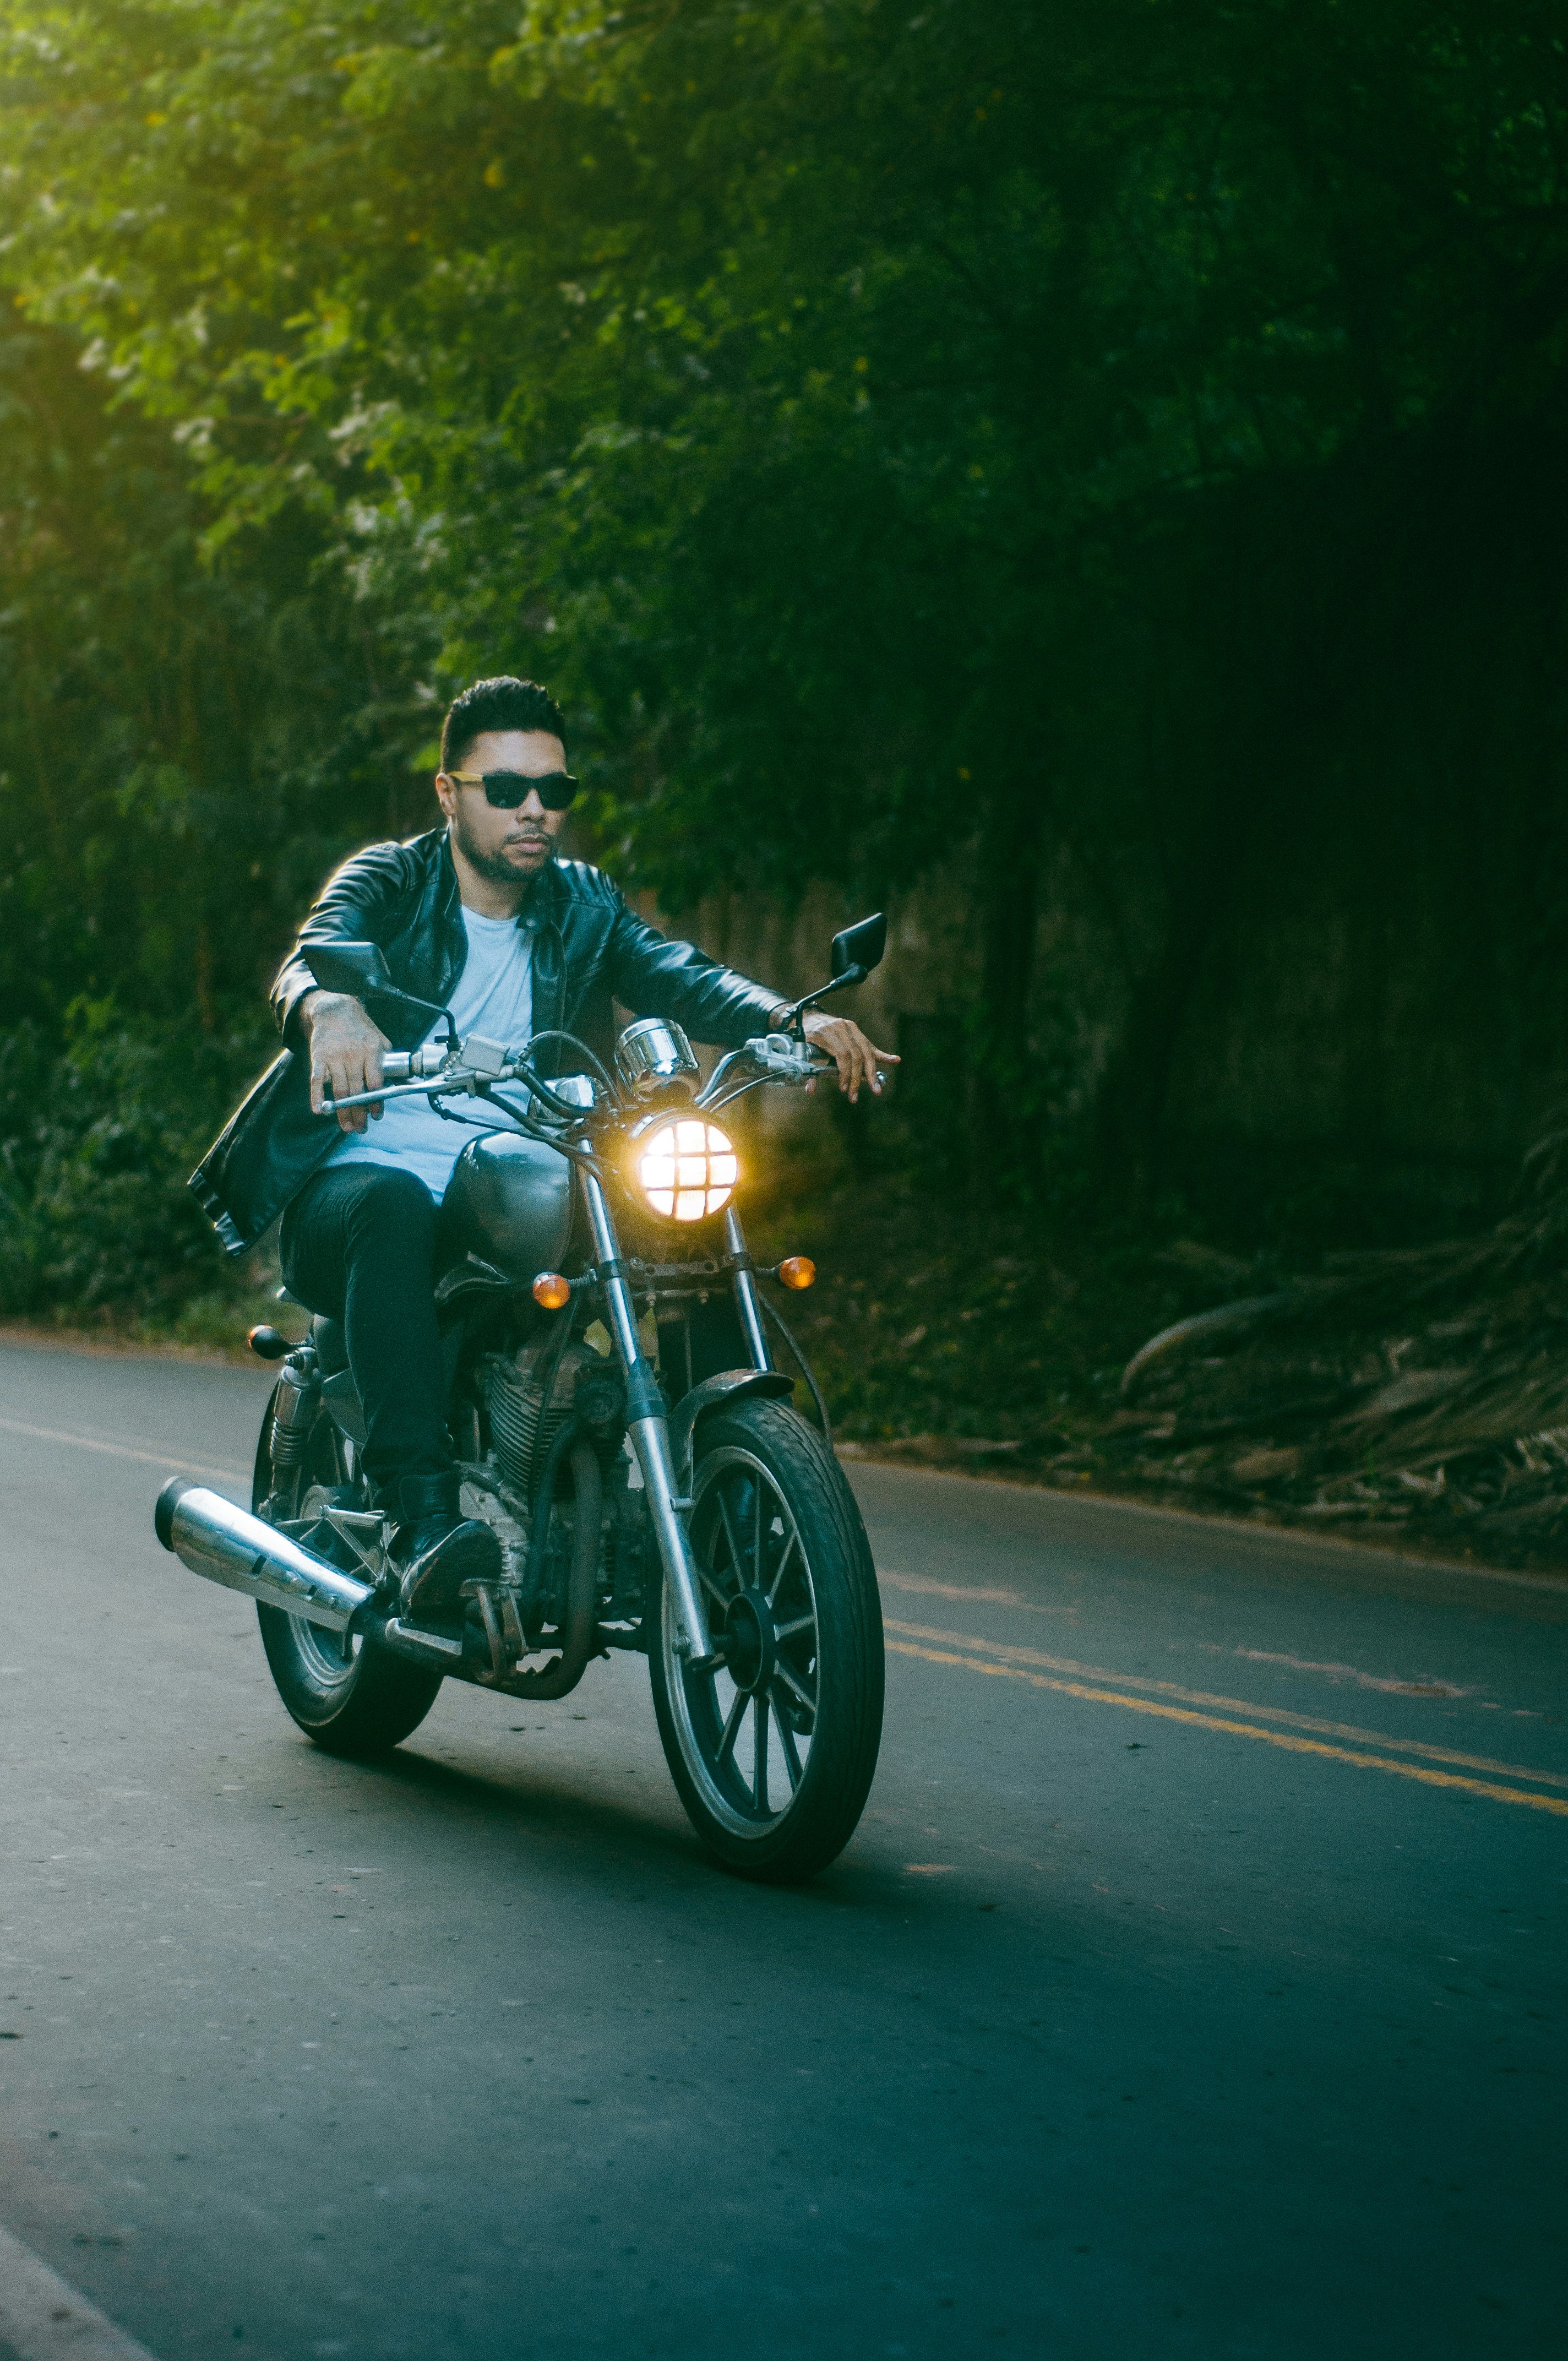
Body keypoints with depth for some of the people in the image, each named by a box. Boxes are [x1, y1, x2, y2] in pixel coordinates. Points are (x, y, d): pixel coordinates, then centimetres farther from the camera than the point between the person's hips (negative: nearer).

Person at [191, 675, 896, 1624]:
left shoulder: (583, 904, 13)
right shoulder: (388, 882, 1)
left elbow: (681, 974, -5)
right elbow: (313, 957, -21)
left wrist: (794, 1018, -27)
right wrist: (330, 1007, -48)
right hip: (356, 1182, -3)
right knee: (395, 1210, -39)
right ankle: (425, 1526, -47)